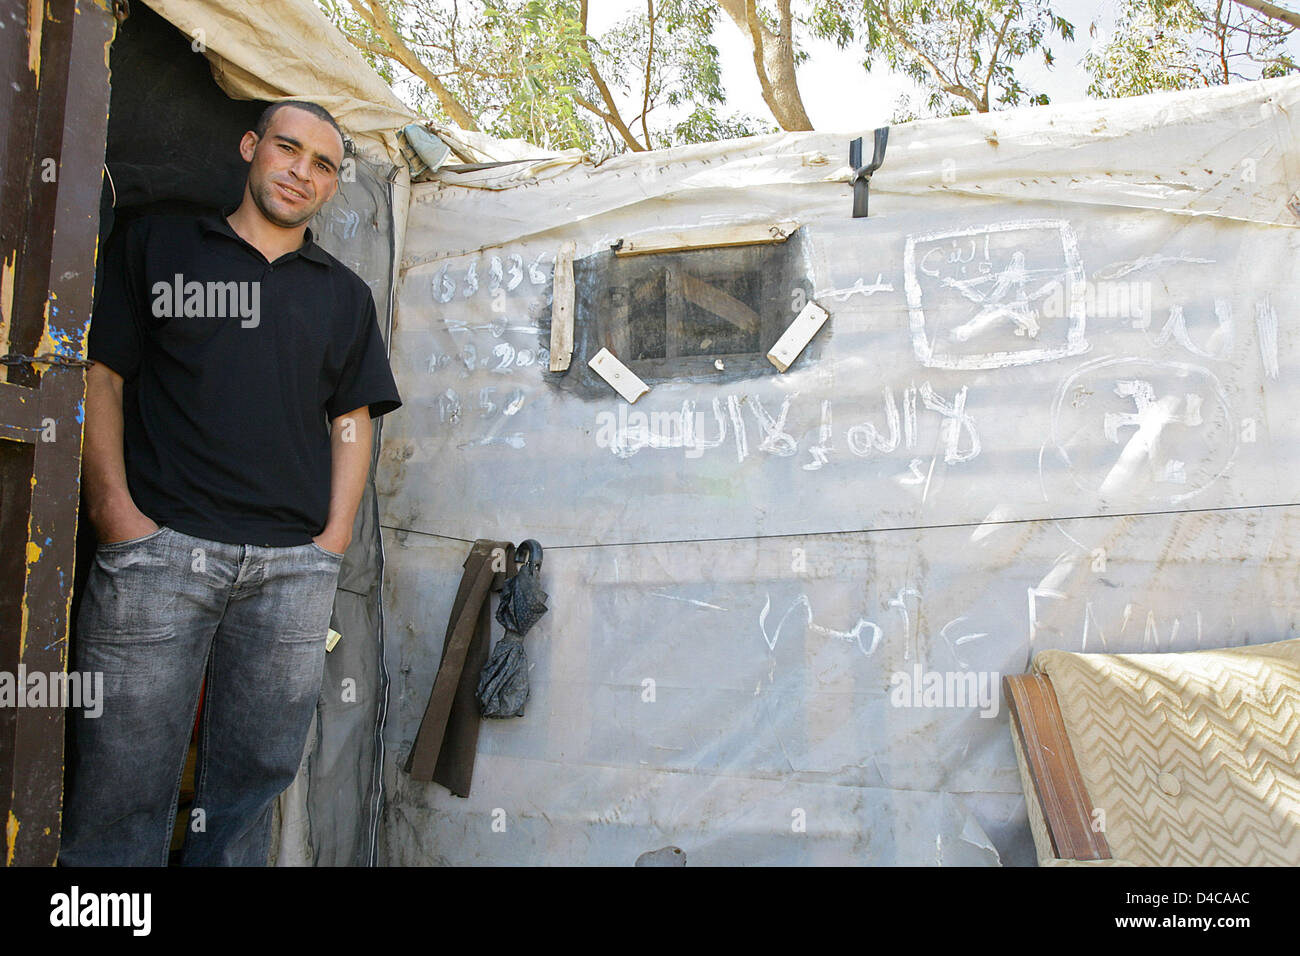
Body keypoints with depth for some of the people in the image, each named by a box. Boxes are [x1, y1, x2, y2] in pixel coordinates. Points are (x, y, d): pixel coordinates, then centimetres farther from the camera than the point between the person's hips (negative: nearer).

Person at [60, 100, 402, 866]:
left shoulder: (346, 295, 19)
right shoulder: (156, 246, 14)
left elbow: (352, 421, 15)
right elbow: (102, 375, 8)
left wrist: (333, 541, 3)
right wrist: (116, 510, -5)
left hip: (295, 565, 2)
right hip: (161, 546, -2)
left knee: (253, 781, 7)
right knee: (125, 781, -1)